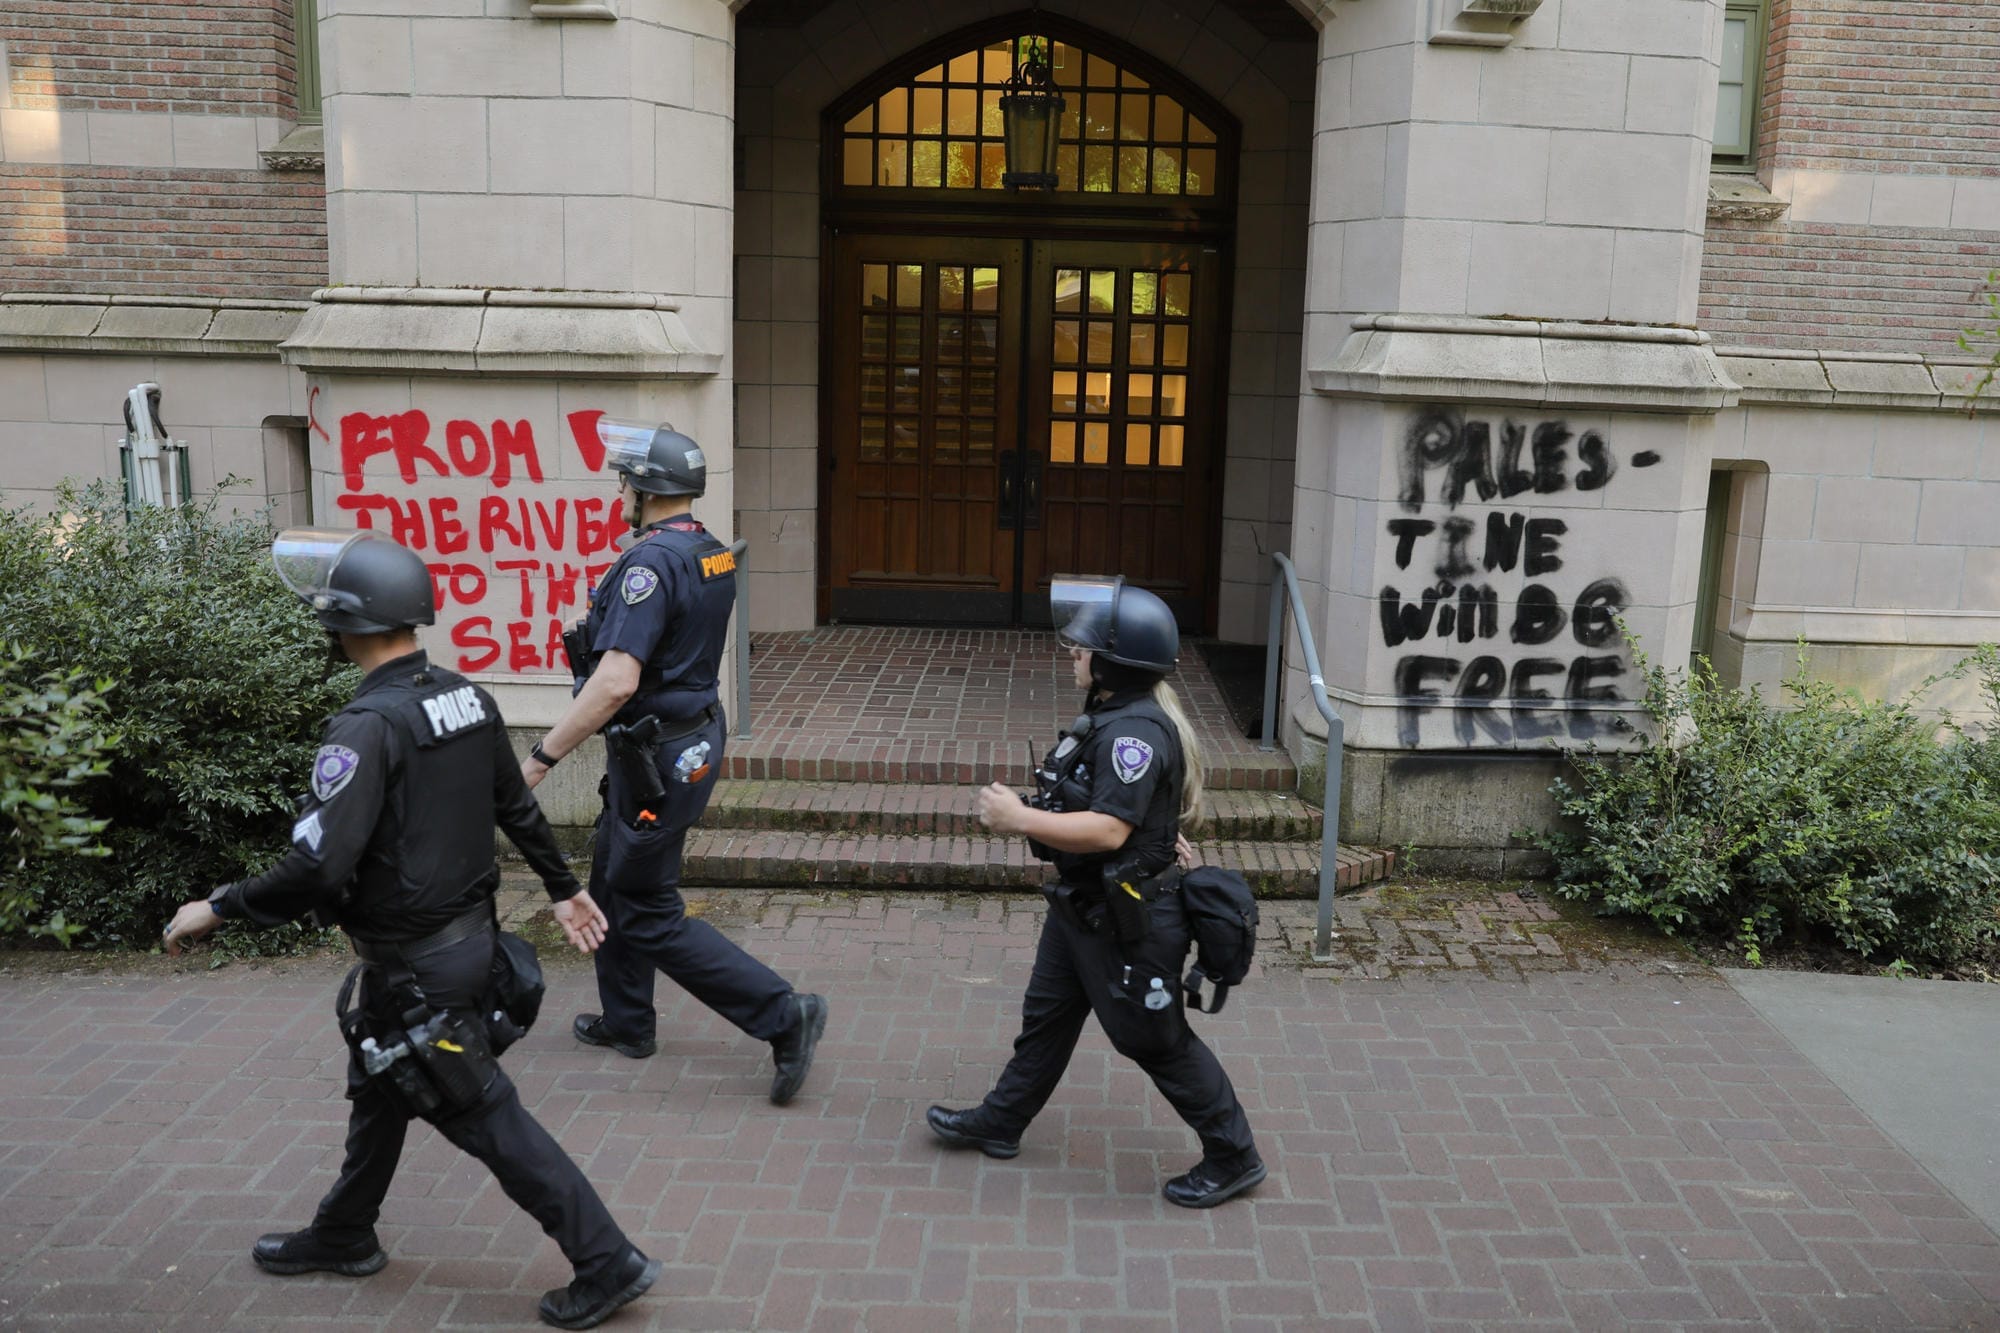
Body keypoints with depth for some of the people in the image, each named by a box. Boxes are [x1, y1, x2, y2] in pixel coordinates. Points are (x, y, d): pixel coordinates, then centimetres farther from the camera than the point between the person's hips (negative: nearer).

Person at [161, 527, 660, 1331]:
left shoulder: (369, 726, -24)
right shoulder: (467, 698, 1)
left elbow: (317, 869, -28)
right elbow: (517, 807, 12)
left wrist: (215, 909, -14)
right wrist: (564, 888, 23)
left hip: (416, 964, -9)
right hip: (467, 929, 9)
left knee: (481, 1113, 2)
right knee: (379, 1089, 26)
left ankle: (607, 1264, 8)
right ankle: (343, 1236, 46)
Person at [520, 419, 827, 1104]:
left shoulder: (651, 563, -24)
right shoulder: (713, 554, 6)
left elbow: (617, 681, -32)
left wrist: (542, 756, -26)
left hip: (657, 759, -10)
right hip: (690, 734, 10)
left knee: (650, 916, 0)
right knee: (614, 882, 23)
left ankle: (783, 1014, -2)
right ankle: (626, 1022, 37)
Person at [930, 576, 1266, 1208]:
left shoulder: (1135, 731, -27)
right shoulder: (1118, 716, 5)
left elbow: (1107, 830, -33)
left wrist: (1018, 818, -27)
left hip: (1127, 919, -10)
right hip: (1083, 906, 10)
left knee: (1156, 1039, 3)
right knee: (1046, 1014, 21)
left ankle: (1232, 1157, 19)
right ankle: (999, 1123, 38)